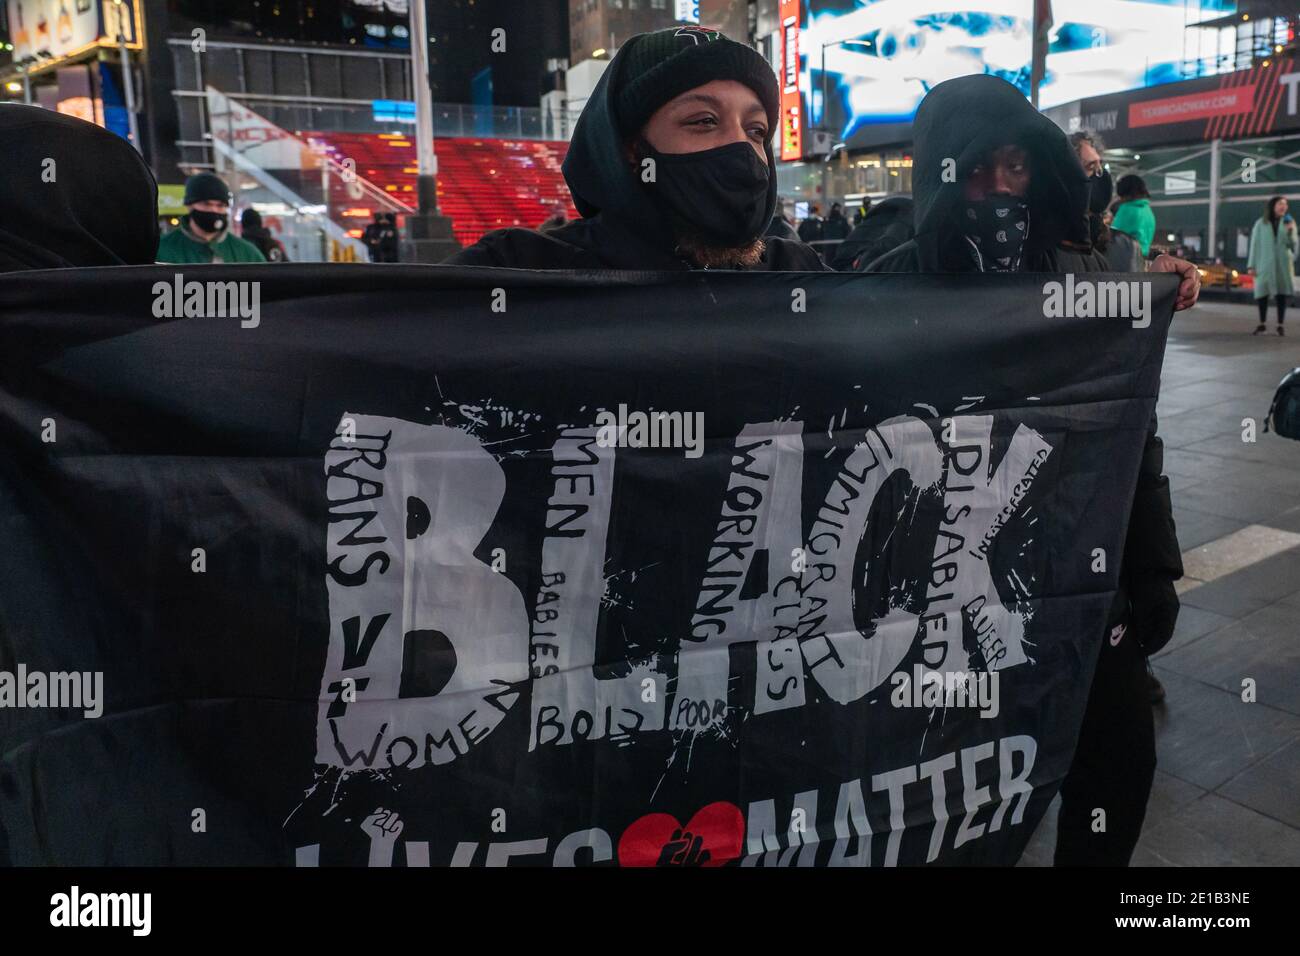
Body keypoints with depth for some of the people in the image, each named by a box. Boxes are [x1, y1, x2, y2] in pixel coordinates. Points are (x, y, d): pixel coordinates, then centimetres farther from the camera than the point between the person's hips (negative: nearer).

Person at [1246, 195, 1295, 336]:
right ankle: (1262, 324, 15)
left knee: (1282, 294, 1)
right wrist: (1251, 265, -3)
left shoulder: (1289, 222, 6)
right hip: (1264, 263, -1)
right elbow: (1255, 245, 2)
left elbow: (1292, 244, 4)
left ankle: (1280, 325, 6)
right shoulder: (1261, 223, 2)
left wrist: (1290, 231, -14)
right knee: (1262, 293, 1)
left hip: (1282, 264, 1)